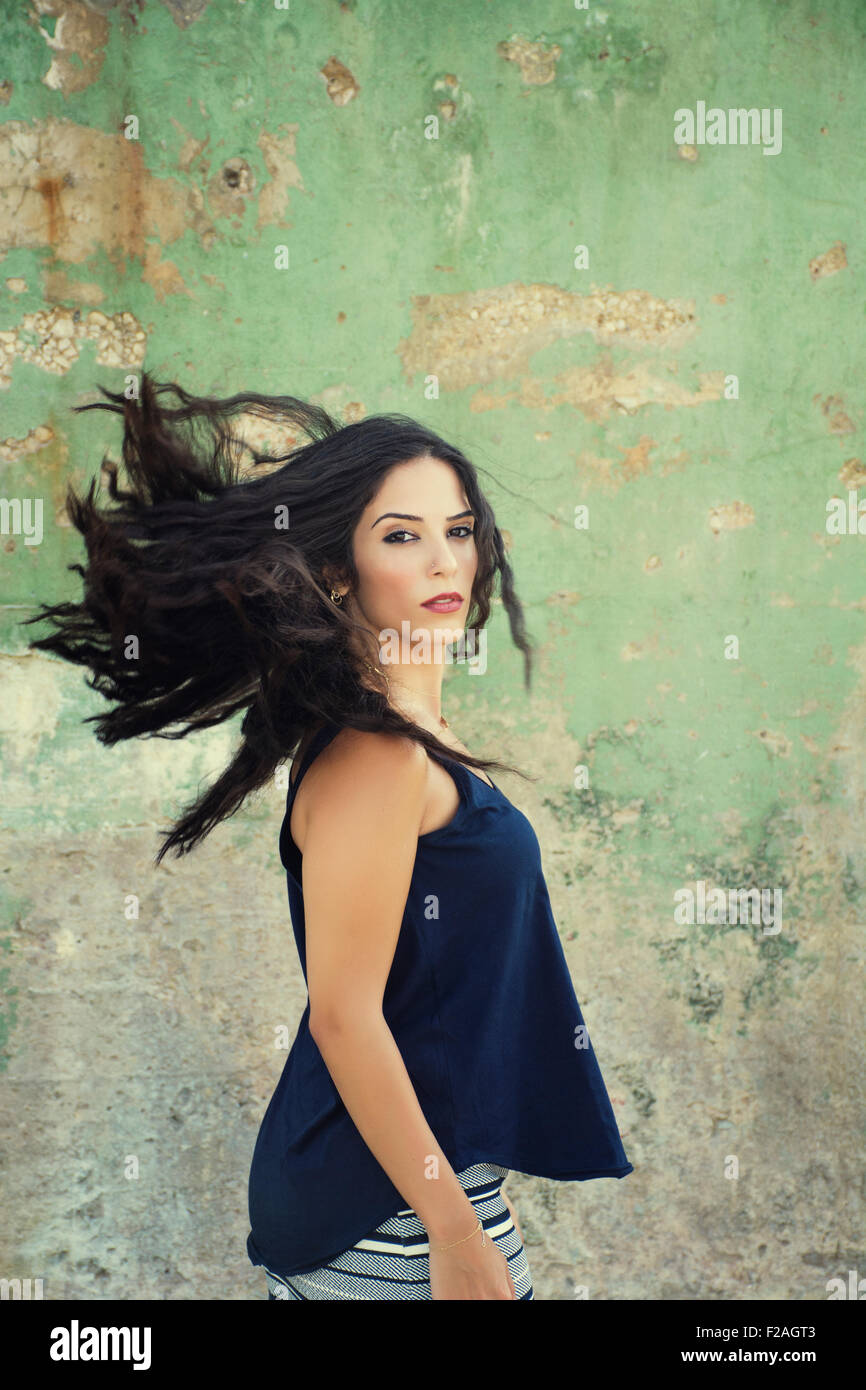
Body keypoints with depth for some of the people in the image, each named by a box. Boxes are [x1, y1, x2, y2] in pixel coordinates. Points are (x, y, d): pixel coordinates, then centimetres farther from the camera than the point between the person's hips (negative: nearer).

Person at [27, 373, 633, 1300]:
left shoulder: (417, 735, 8)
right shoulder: (372, 753, -20)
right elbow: (344, 1014, -22)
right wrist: (458, 1237, -19)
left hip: (444, 1174, 9)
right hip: (392, 1222, -9)